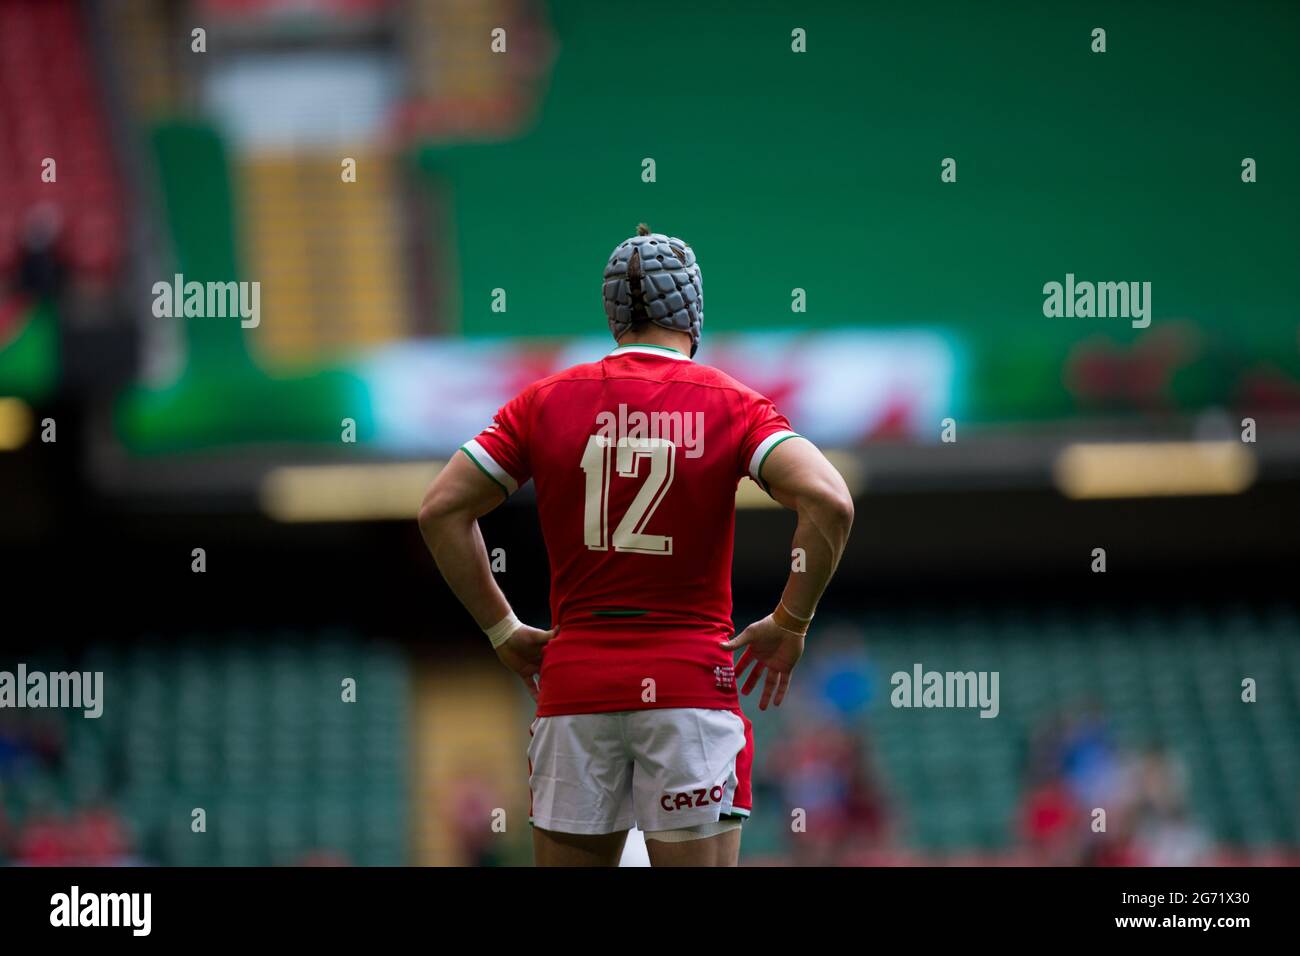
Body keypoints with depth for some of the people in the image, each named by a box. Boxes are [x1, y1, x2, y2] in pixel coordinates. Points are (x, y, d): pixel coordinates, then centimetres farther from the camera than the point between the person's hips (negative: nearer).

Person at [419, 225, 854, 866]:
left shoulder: (545, 402, 6)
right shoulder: (731, 405, -1)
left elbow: (441, 510, 4)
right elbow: (828, 501, -16)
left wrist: (502, 631, 10)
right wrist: (790, 625, -4)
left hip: (574, 685, 2)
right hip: (691, 685, -2)